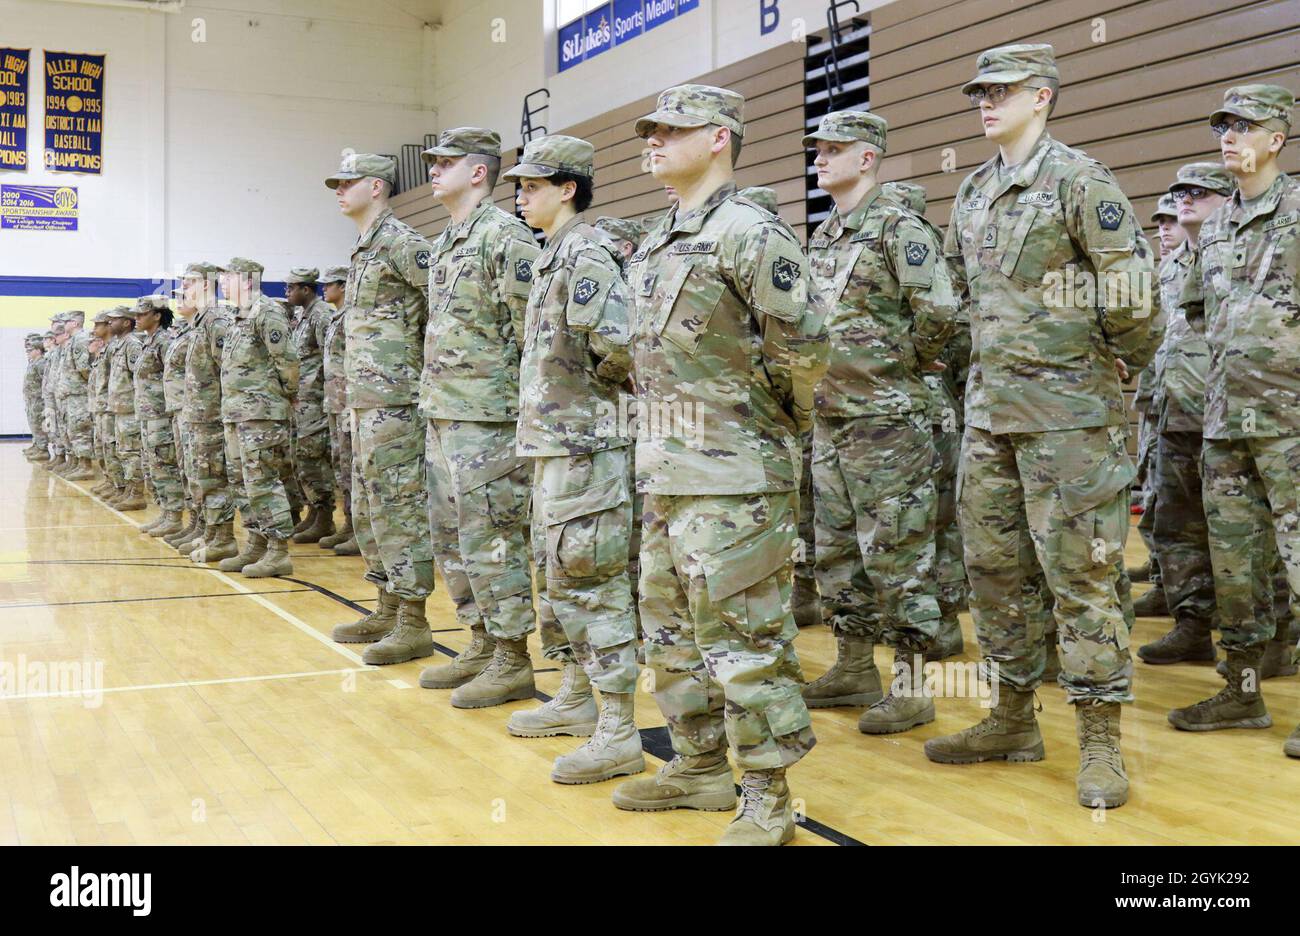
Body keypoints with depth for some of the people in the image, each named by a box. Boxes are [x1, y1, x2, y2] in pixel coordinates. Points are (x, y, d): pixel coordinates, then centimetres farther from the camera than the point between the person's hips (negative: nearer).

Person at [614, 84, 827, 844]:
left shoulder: (750, 232, -13)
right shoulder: (657, 244, 15)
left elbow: (804, 347, -15)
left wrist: (787, 422, -1)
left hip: (732, 472, -10)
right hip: (663, 466, 10)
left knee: (742, 633, -4)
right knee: (671, 623, 16)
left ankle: (767, 797, 7)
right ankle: (700, 765, 30)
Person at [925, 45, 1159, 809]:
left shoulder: (1079, 180, -9)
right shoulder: (974, 193, 13)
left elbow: (1132, 288, -13)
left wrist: (1124, 358, 0)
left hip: (1069, 407, -8)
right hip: (989, 407, 8)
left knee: (1081, 572, -3)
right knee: (992, 565, 12)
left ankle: (1101, 743, 5)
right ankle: (1014, 718, 25)